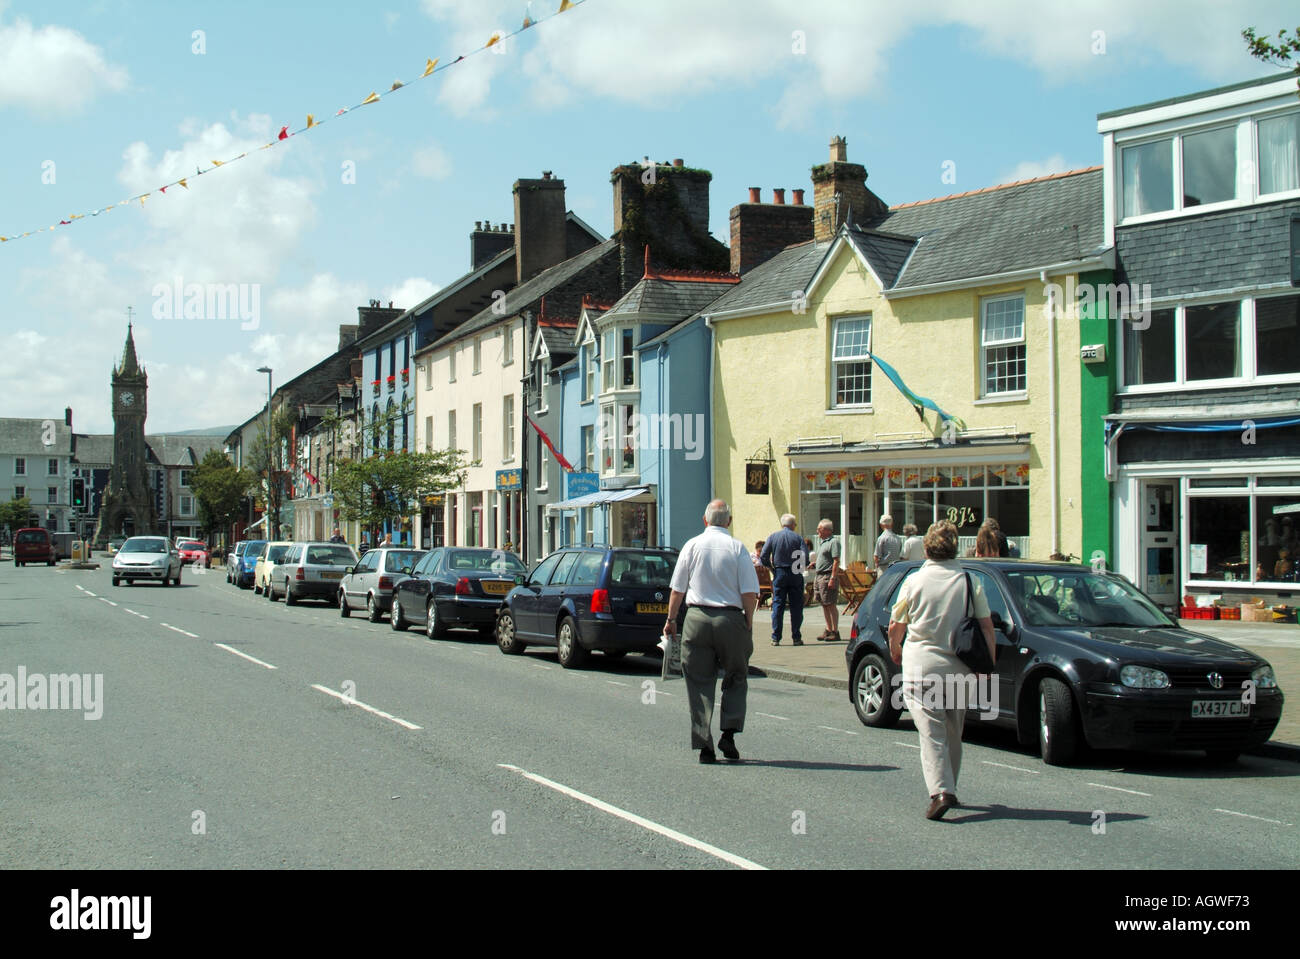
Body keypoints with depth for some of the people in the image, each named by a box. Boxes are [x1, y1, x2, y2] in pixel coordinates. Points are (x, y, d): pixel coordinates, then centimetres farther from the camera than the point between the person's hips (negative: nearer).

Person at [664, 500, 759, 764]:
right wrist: (749, 622, 5)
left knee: (699, 683, 6)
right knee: (736, 678, 15)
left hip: (697, 618, 1)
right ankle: (729, 732, 1)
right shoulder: (737, 548, -2)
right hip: (731, 619, -1)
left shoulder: (692, 546, 3)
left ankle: (704, 745, 3)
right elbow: (749, 592, -6)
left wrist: (671, 619, 13)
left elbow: (677, 589, 3)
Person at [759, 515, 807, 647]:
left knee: (777, 606, 3)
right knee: (796, 607, 5)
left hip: (779, 573, 1)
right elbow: (805, 559, -10)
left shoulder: (773, 537, 2)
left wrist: (771, 567, 11)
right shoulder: (798, 538, -2)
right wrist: (801, 567, 9)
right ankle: (796, 637, 5)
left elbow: (763, 557, -4)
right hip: (795, 575, -1)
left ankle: (775, 638, 1)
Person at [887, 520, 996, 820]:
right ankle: (949, 788, 25)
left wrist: (895, 649, 21)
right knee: (953, 732, 17)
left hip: (921, 667, -3)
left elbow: (895, 626, 2)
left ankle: (940, 791, -19)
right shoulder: (971, 582, 0)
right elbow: (986, 626, 0)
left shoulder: (914, 581, -5)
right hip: (959, 668, 3)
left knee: (931, 732, -5)